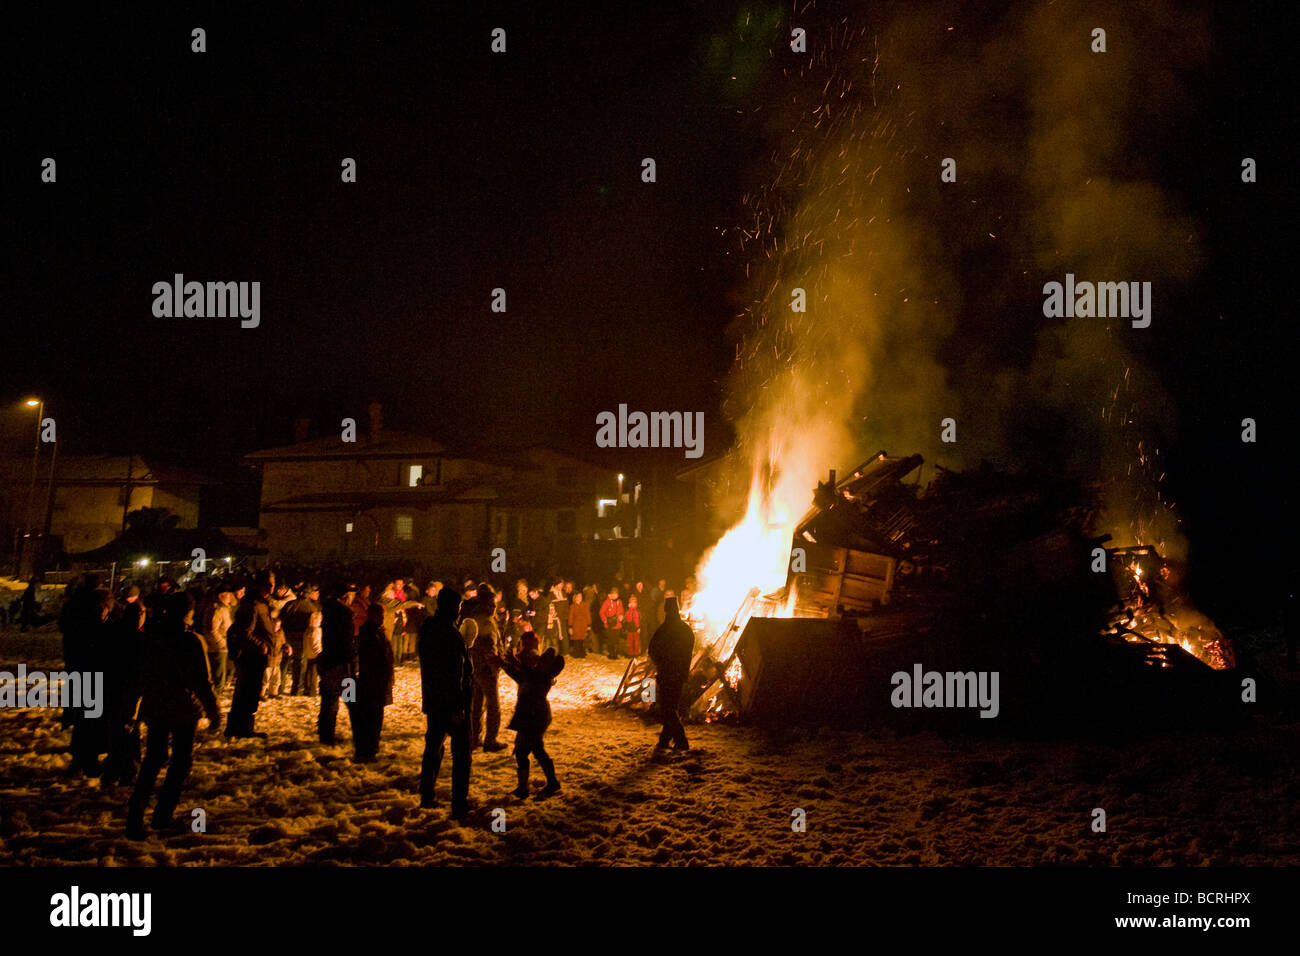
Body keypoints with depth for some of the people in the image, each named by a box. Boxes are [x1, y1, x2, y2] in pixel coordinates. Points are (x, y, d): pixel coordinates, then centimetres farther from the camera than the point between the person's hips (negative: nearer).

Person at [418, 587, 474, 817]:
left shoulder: (427, 630, 7)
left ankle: (426, 797, 27)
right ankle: (459, 805, 0)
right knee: (460, 754, -1)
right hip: (452, 702, -8)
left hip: (432, 701, 9)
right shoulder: (449, 634, -21)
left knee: (433, 748, 20)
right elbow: (454, 674, -23)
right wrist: (457, 707, -21)